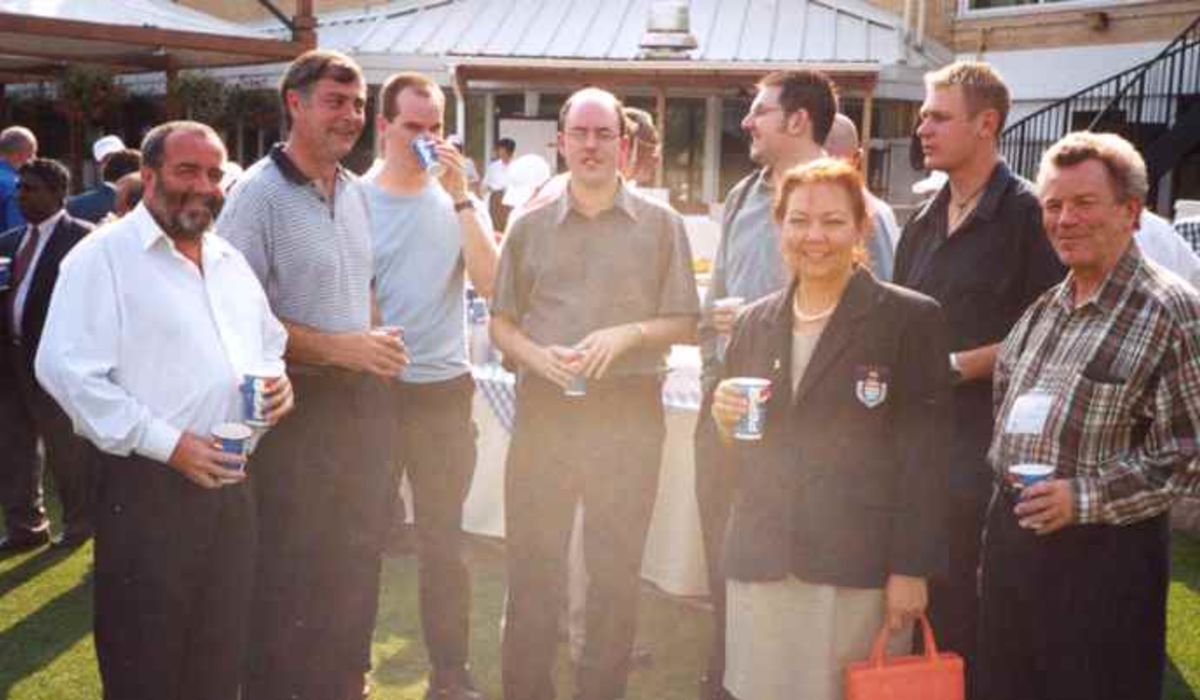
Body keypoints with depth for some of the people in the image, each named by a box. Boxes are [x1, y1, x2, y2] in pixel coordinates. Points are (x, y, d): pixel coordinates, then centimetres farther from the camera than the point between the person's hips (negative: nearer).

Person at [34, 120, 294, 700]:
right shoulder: (103, 256, -7)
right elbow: (66, 369, -17)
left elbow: (268, 345, 27)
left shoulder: (231, 261, 15)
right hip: (150, 486, -6)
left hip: (234, 482, 7)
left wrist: (278, 380, 2)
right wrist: (167, 444, -20)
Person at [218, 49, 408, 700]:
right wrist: (335, 347, -19)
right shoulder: (259, 194, -13)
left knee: (357, 559, 18)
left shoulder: (356, 193, 10)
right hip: (296, 406, -7)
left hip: (360, 399, 7)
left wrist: (374, 342, 3)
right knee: (287, 573, 4)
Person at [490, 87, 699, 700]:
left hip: (628, 414, -1)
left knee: (615, 569, 8)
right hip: (542, 411, 1)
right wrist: (536, 355, -10)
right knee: (531, 564, 7)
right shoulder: (530, 228, 8)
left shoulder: (660, 225, 4)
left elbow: (684, 323, 4)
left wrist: (627, 334, -13)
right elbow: (501, 322, 9)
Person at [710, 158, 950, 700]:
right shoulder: (755, 322, 11)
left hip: (859, 568, -4)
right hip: (761, 560, 4)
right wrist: (723, 419, -4)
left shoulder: (910, 319, -3)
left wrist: (910, 569, -9)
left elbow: (924, 458, -5)